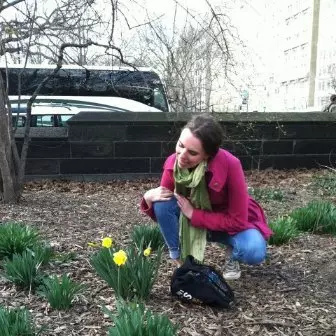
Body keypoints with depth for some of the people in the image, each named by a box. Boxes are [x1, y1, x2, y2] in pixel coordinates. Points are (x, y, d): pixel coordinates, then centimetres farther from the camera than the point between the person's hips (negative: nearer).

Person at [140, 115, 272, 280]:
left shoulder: (230, 165, -34)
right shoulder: (173, 163, -23)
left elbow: (238, 220, -27)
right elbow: (163, 212, -9)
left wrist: (194, 214, -29)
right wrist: (149, 198, -31)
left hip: (232, 222, -2)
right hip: (192, 220, 3)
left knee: (254, 251, -33)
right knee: (162, 203, -25)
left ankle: (234, 257, 5)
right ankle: (180, 261, -3)